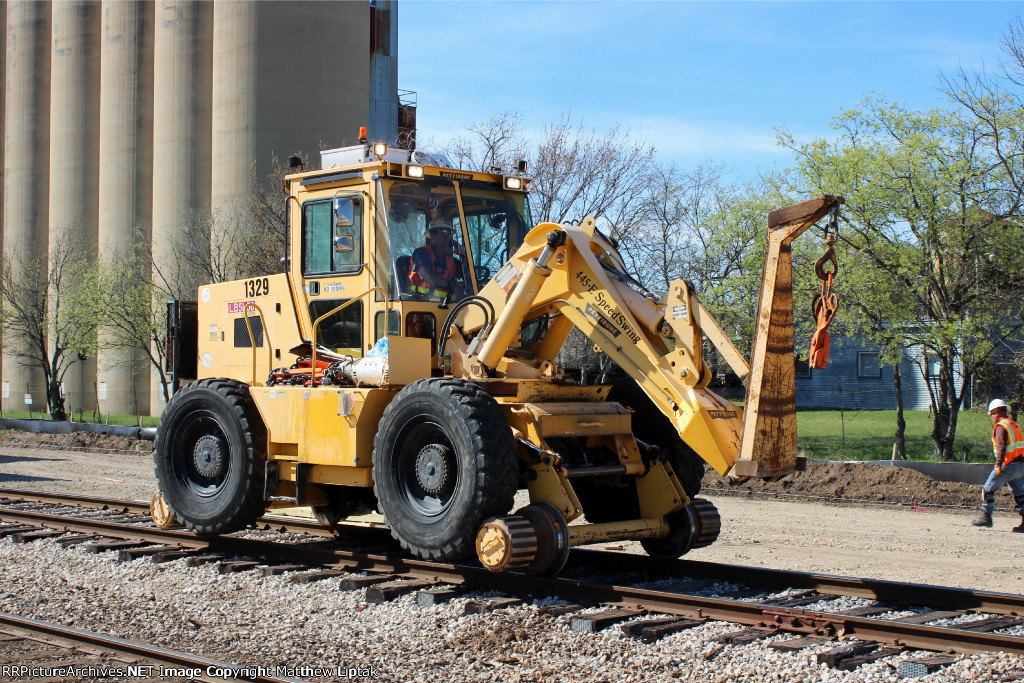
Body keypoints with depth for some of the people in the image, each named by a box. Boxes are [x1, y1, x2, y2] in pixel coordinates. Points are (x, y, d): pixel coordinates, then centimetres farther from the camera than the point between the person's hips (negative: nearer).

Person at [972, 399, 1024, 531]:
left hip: (1008, 465, -8)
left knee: (988, 489, 2)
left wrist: (998, 465, -25)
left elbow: (1002, 447, -20)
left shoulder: (1000, 426, -9)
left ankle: (986, 517, 4)